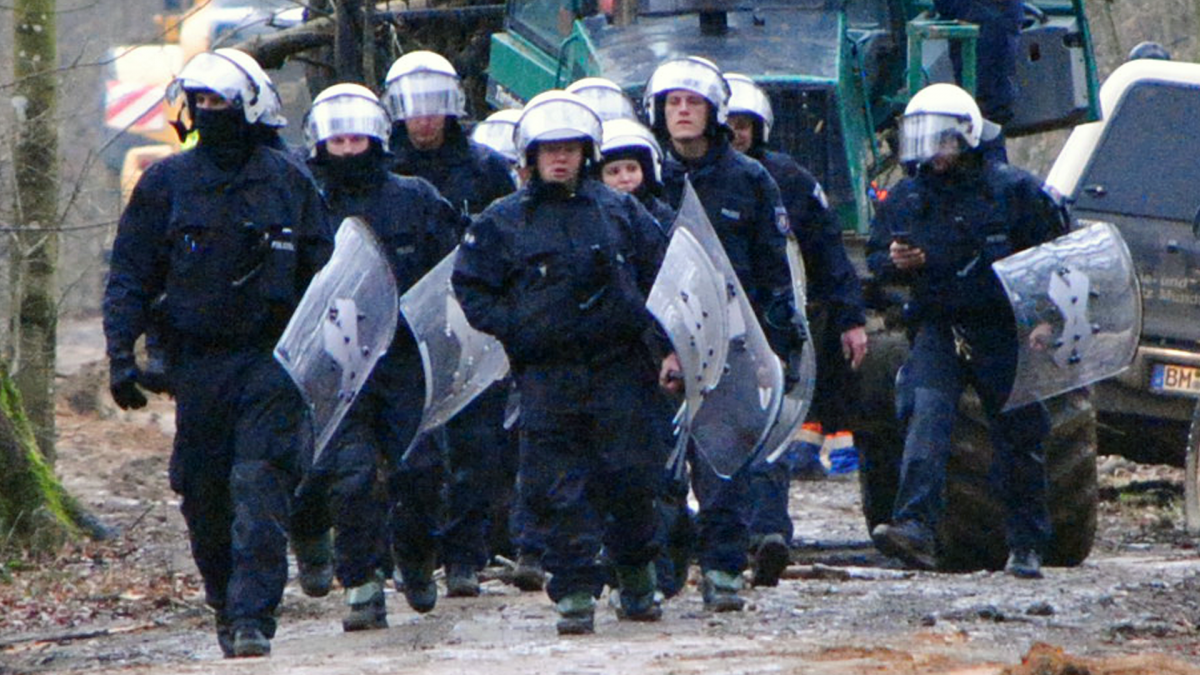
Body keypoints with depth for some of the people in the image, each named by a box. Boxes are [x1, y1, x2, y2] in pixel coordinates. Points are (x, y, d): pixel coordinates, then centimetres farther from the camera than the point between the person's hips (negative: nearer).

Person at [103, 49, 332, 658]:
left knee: (260, 491, -12)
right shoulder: (166, 184, 5)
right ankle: (225, 606, 24)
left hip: (271, 359, -2)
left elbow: (324, 273, 13)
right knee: (203, 495, 6)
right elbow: (129, 276, 6)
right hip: (197, 362, 2)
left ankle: (253, 618, -15)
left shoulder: (288, 183, 5)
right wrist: (121, 356, -3)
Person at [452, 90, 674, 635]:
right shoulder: (503, 222, 5)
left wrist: (666, 344, 6)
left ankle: (638, 581, 18)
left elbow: (662, 276, 14)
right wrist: (513, 329, -2)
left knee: (631, 480, 1)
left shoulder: (618, 211, 9)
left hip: (619, 368, 1)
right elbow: (470, 286, 10)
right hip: (547, 378, -1)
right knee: (559, 489, -4)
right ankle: (575, 591, 0)